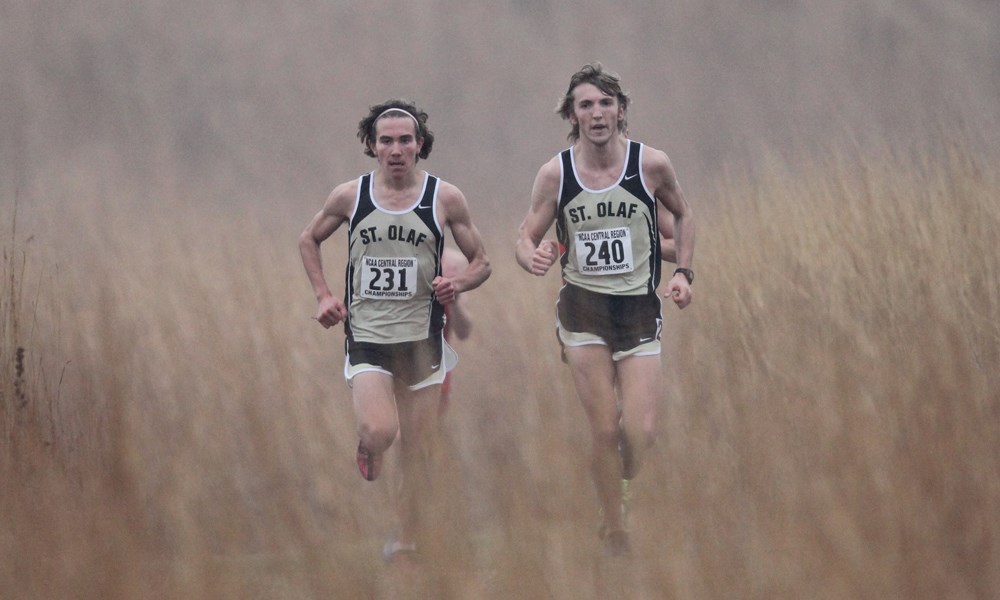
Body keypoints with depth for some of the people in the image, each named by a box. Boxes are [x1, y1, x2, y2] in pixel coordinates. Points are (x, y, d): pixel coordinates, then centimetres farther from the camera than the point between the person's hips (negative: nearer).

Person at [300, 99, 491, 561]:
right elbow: (309, 239, 18)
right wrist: (323, 295, 6)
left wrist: (458, 282, -14)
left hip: (422, 337, 1)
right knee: (378, 432, -22)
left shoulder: (445, 198, -1)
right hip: (366, 336, -1)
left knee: (417, 453, 5)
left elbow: (481, 263, 8)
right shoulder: (350, 196, 0)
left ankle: (405, 543, 18)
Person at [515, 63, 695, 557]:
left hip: (640, 310, 0)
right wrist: (533, 257, -20)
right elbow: (527, 238, 3)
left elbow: (681, 214, 14)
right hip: (583, 310, 0)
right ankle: (614, 534, 8)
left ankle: (622, 501, 22)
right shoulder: (555, 173, -5)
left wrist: (683, 271, 4)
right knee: (604, 430, -5)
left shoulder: (651, 164, -5)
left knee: (641, 432, -9)